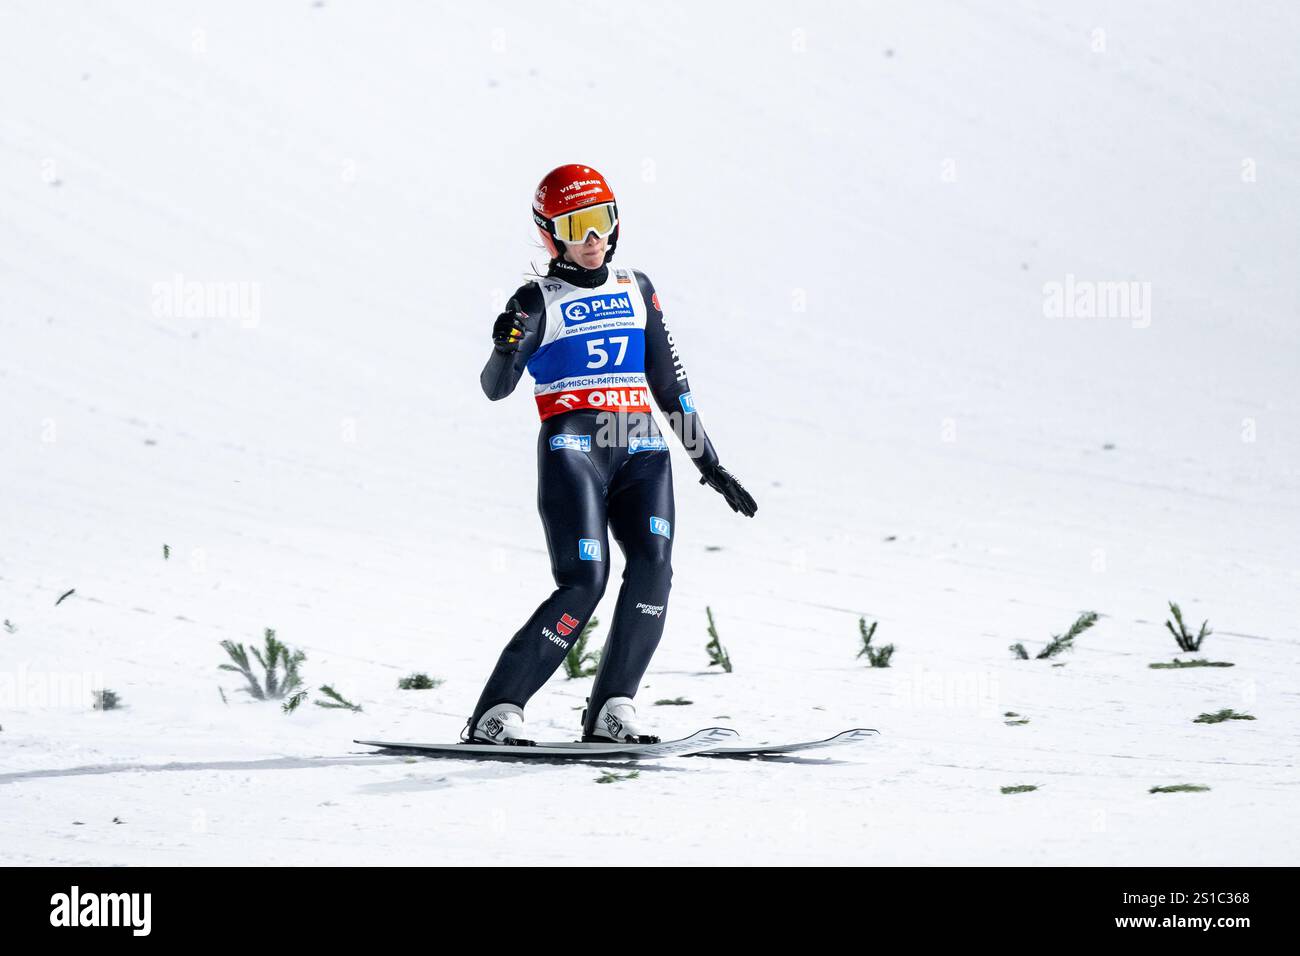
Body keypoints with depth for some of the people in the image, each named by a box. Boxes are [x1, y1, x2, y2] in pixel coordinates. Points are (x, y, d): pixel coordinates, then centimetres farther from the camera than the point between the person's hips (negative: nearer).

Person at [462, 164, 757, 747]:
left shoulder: (637, 289, 19)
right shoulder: (540, 300, 6)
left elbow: (669, 383, 22)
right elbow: (495, 389, -5)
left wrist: (709, 465, 18)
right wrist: (506, 346, -28)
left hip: (641, 448, 4)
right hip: (573, 447, -4)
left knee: (653, 564, -19)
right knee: (584, 580, -18)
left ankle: (611, 709, -15)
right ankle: (495, 713, -13)